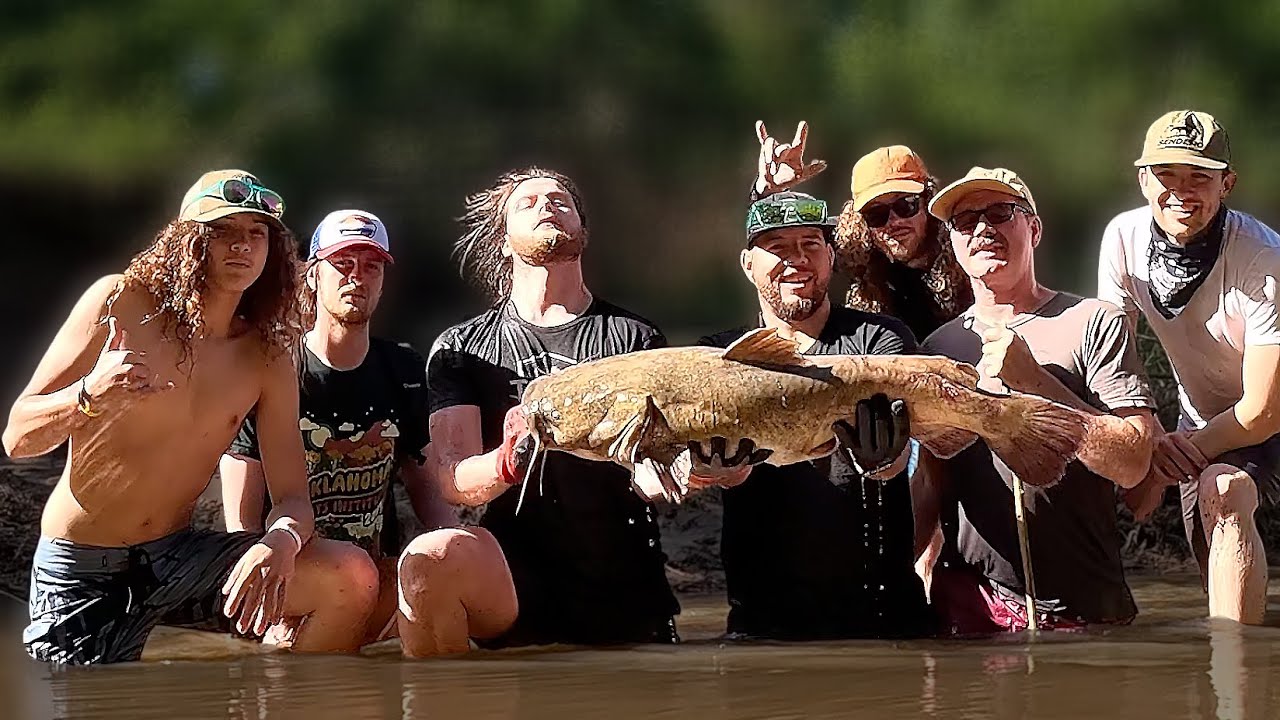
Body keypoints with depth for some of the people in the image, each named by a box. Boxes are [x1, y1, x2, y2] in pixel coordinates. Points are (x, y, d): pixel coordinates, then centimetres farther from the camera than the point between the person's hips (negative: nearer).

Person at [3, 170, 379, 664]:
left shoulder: (266, 359, 3)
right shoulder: (119, 302, -8)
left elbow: (291, 498, -2)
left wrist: (279, 545, -27)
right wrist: (89, 397, -29)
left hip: (176, 560, 3)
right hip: (80, 572, -3)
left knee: (351, 578, -17)